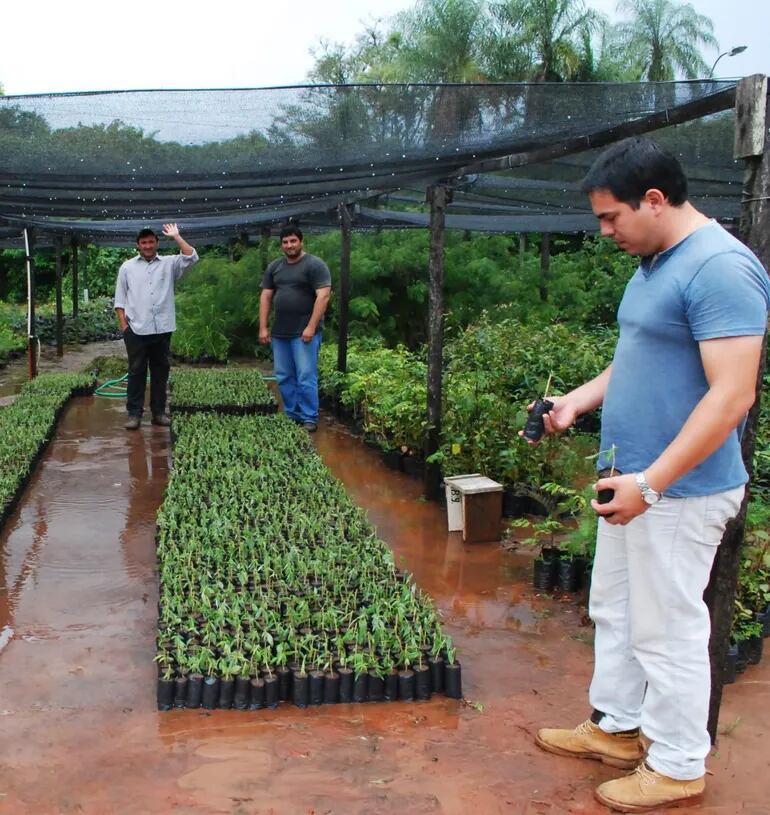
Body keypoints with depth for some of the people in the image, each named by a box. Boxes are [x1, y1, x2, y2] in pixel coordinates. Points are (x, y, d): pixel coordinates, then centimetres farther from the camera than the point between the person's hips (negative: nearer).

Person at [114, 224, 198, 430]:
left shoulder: (169, 264, 9)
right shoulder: (127, 267, 9)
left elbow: (191, 257, -8)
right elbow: (120, 300, 7)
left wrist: (176, 236, -6)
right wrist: (123, 326, -2)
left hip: (162, 329, 1)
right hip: (136, 330, -1)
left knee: (161, 372, 7)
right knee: (136, 372, 2)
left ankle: (158, 412, 16)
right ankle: (134, 413, 6)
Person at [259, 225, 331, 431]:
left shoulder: (315, 265, -5)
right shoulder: (274, 267, 14)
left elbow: (323, 296, -13)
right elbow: (265, 297, 14)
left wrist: (311, 327, -19)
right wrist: (263, 327, 6)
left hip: (304, 332, -6)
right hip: (279, 333, 6)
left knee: (306, 377, -7)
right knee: (284, 378, 9)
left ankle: (309, 419, 0)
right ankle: (292, 416, 19)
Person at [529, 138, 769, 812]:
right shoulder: (654, 264, 11)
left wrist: (652, 482, -28)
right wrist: (579, 400, 8)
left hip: (679, 491, -10)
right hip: (633, 479, 10)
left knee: (668, 630, 4)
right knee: (614, 611, 20)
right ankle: (616, 727, 38)